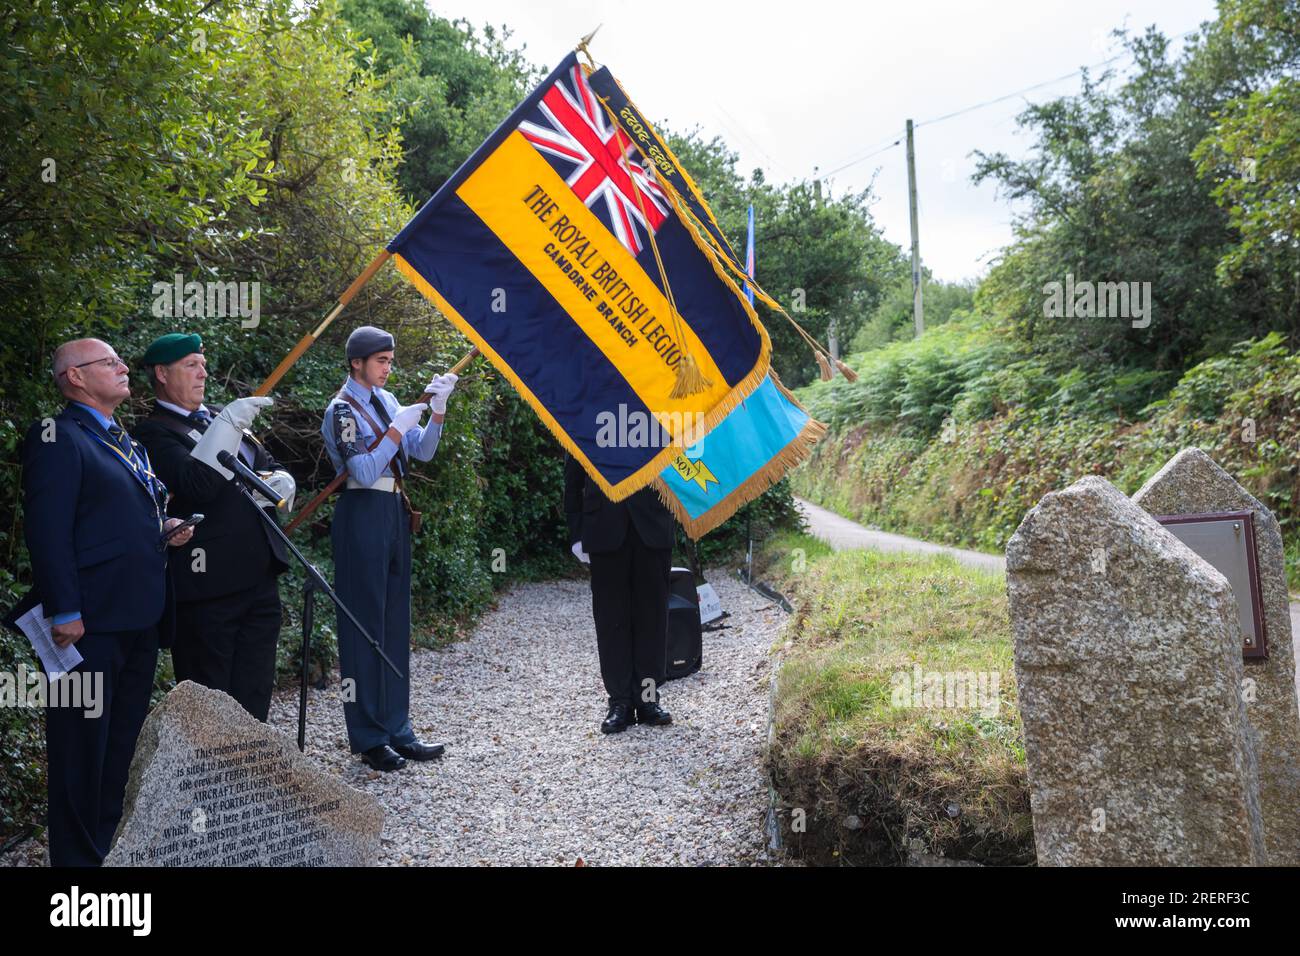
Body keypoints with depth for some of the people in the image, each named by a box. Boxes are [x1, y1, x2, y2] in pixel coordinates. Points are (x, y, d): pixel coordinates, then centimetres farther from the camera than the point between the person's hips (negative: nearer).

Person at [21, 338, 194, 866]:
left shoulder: (127, 442, 19)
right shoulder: (58, 437, -9)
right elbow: (48, 529, -17)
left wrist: (165, 529, 7)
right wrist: (64, 612, -22)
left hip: (140, 619, 9)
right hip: (91, 623, -9)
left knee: (124, 741, 17)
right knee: (83, 746, 1)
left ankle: (114, 843, 31)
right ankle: (79, 854, 13)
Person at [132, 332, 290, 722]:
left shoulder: (221, 416, 15)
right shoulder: (154, 431, -7)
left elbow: (270, 466, 23)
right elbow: (196, 485, -23)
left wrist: (283, 481, 1)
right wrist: (228, 426, -21)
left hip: (260, 576, 7)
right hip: (210, 585, -7)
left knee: (254, 696, 14)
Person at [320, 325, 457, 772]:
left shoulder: (386, 400, 12)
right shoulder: (343, 410, -9)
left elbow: (423, 451, 8)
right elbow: (365, 471, -18)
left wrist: (437, 409, -5)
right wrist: (398, 427, -19)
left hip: (395, 513, 8)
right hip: (364, 516, -8)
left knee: (395, 623, 11)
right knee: (365, 624, -1)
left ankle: (397, 730, 20)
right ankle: (369, 739, 9)